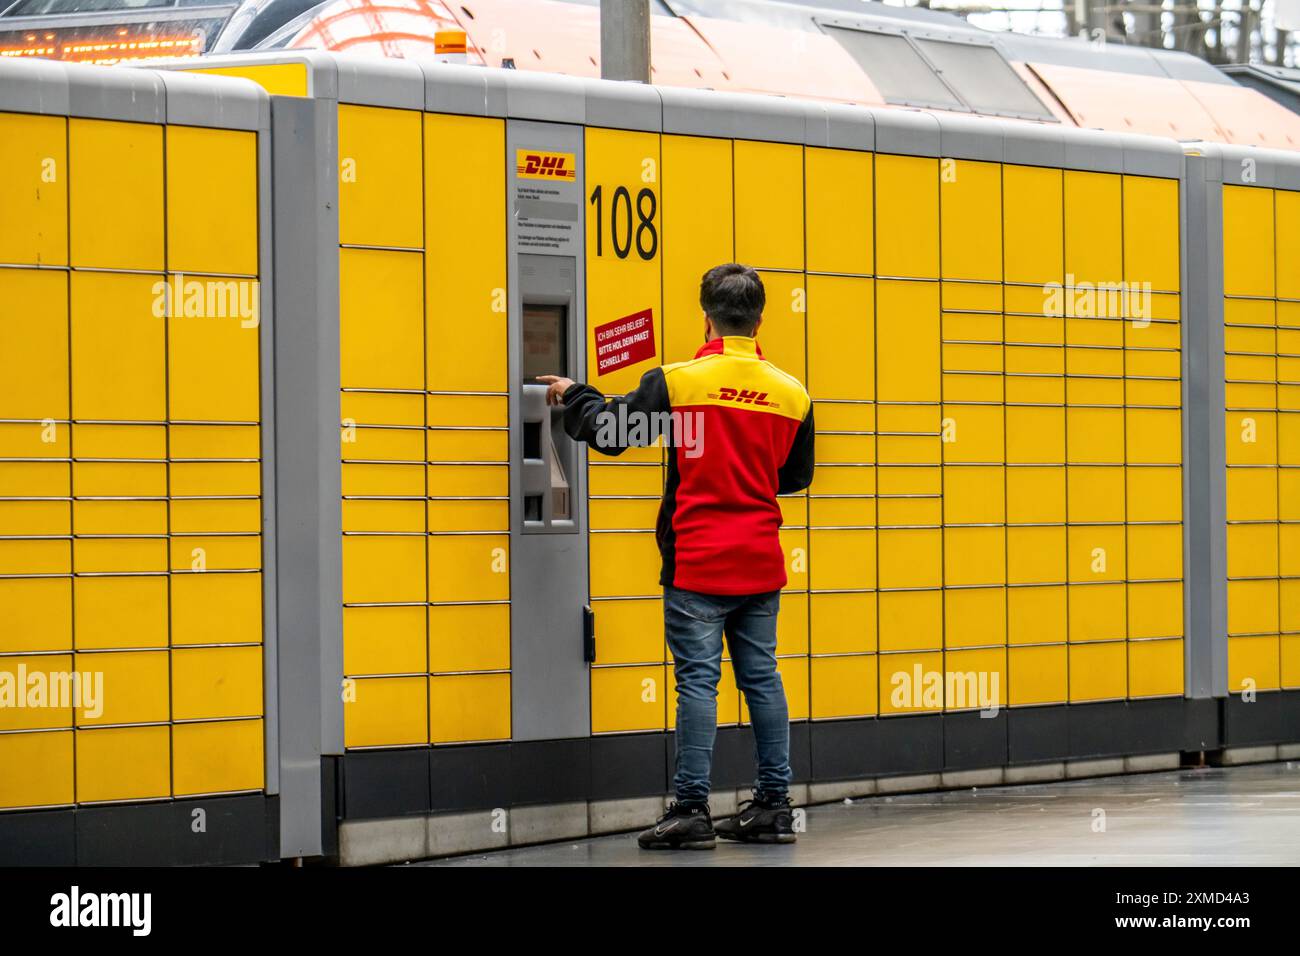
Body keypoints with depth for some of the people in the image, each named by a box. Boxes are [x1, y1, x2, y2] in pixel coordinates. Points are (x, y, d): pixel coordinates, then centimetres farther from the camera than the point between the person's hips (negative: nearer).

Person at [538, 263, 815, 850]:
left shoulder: (678, 382, -9)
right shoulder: (791, 394, 3)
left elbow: (610, 430, 0)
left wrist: (573, 396, 19)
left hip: (697, 562, -4)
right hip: (761, 562, 4)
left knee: (697, 680, -4)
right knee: (761, 677, 10)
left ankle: (691, 810, -6)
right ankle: (773, 807, 13)